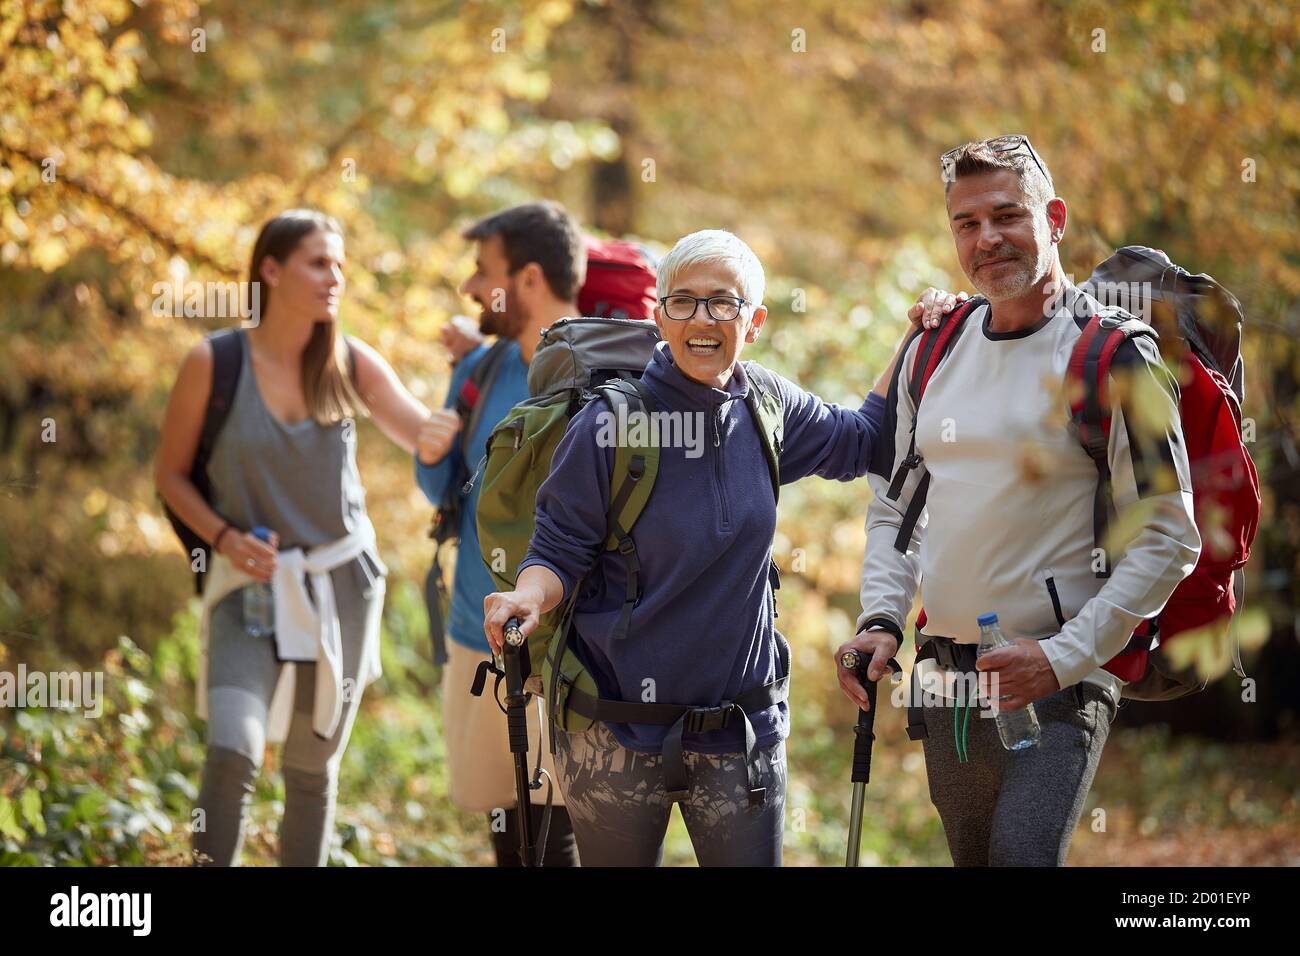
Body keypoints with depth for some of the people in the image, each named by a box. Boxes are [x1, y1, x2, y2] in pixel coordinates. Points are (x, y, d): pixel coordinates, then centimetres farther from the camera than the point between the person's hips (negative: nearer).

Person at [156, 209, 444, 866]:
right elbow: (170, 474, 2)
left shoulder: (351, 366, 1)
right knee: (233, 750, -23)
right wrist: (223, 537, -12)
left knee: (313, 767, 10)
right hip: (252, 583, -3)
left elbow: (432, 440, -1)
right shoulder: (213, 363, -7)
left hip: (341, 582, 3)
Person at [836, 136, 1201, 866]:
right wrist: (881, 621, 2)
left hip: (1061, 676, -6)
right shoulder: (932, 353, 9)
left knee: (1022, 852, -24)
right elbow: (895, 505, 19)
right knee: (972, 857, 12)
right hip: (946, 678, 6)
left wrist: (1064, 657, -16)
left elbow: (1169, 540, -10)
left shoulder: (1113, 359, -9)